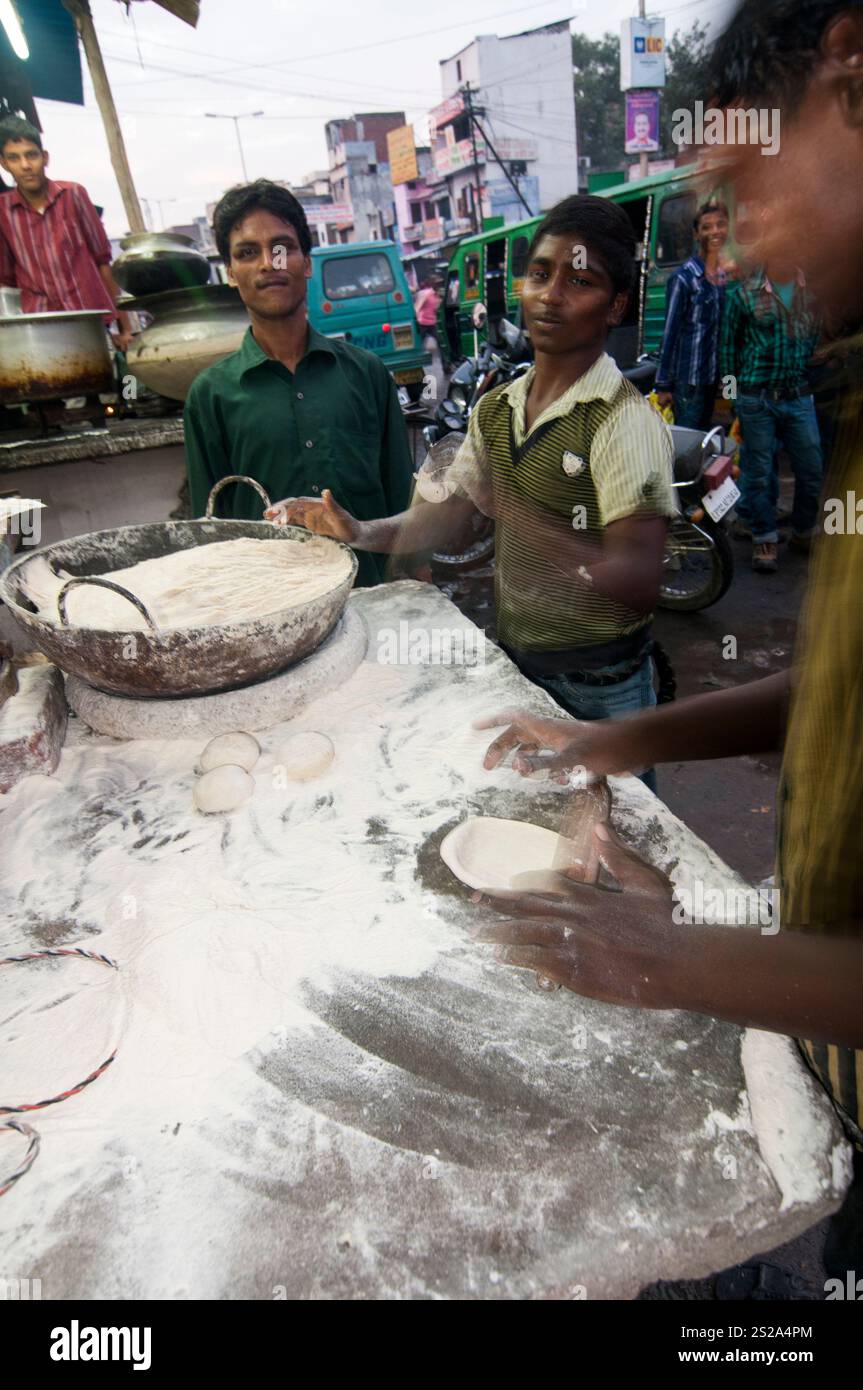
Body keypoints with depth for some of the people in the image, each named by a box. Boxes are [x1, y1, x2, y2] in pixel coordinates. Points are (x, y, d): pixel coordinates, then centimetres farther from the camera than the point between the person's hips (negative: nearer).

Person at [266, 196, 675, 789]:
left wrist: (521, 516, -37)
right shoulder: (496, 410, 6)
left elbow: (640, 585, -26)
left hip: (600, 688, -6)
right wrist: (362, 532, -11)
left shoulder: (625, 419, -17)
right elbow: (444, 516, 7)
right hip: (512, 662, 6)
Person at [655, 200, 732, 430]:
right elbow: (671, 333, -9)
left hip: (716, 376, 6)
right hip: (689, 379, -6)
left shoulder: (729, 274, 10)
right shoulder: (684, 278, -8)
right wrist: (664, 385, -10)